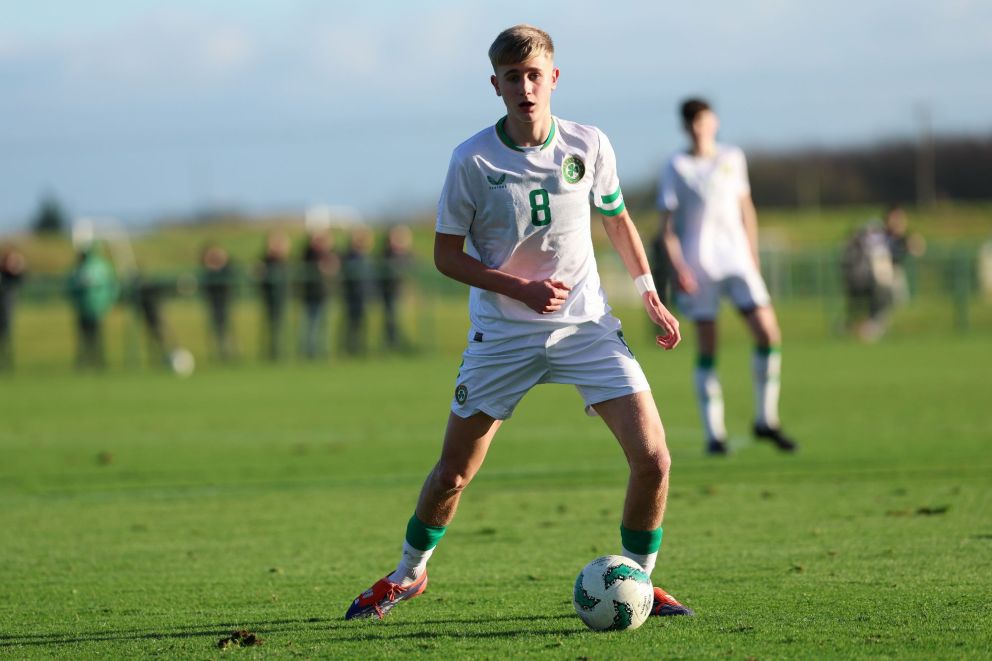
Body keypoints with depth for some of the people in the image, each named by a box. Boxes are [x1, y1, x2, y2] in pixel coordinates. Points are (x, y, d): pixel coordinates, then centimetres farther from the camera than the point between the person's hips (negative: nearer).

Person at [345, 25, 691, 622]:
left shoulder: (589, 146, -4)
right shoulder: (473, 161, -11)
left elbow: (618, 220, 14)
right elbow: (447, 255, -5)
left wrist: (651, 296, 10)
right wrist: (520, 289, -17)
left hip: (586, 325, 1)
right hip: (502, 334, -1)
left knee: (653, 458, -13)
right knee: (454, 473, 5)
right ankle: (407, 576, 31)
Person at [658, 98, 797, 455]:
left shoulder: (733, 158, 11)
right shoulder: (676, 167, 1)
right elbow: (667, 224, 0)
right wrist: (678, 267, -11)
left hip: (738, 260, 3)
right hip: (698, 266, -3)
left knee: (768, 332, -10)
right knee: (706, 350, -2)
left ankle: (765, 419, 4)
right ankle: (713, 433, 3)